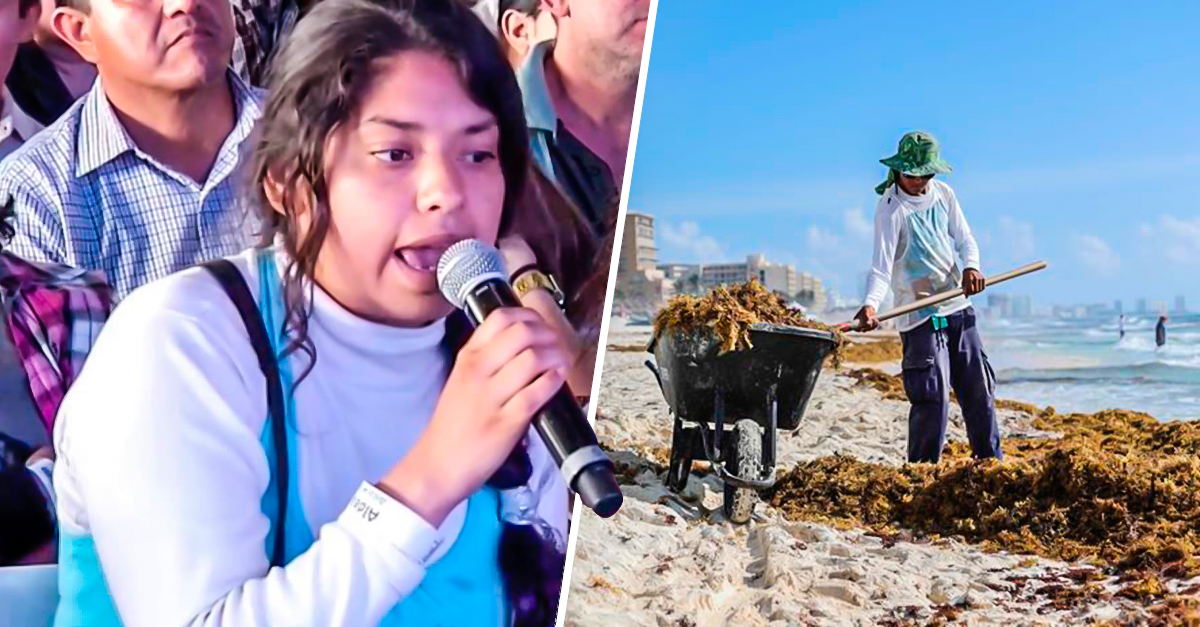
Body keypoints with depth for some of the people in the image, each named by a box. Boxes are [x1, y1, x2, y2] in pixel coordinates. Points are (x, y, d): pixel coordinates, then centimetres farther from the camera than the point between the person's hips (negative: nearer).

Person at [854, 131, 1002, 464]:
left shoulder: (943, 194, 5)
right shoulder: (891, 208, -14)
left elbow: (964, 239, 10)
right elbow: (882, 264, -23)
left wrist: (971, 266, -13)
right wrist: (870, 304, -40)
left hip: (958, 307, 7)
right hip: (920, 315, -6)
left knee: (979, 389, 14)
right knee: (933, 398, -10)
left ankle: (991, 459, 28)